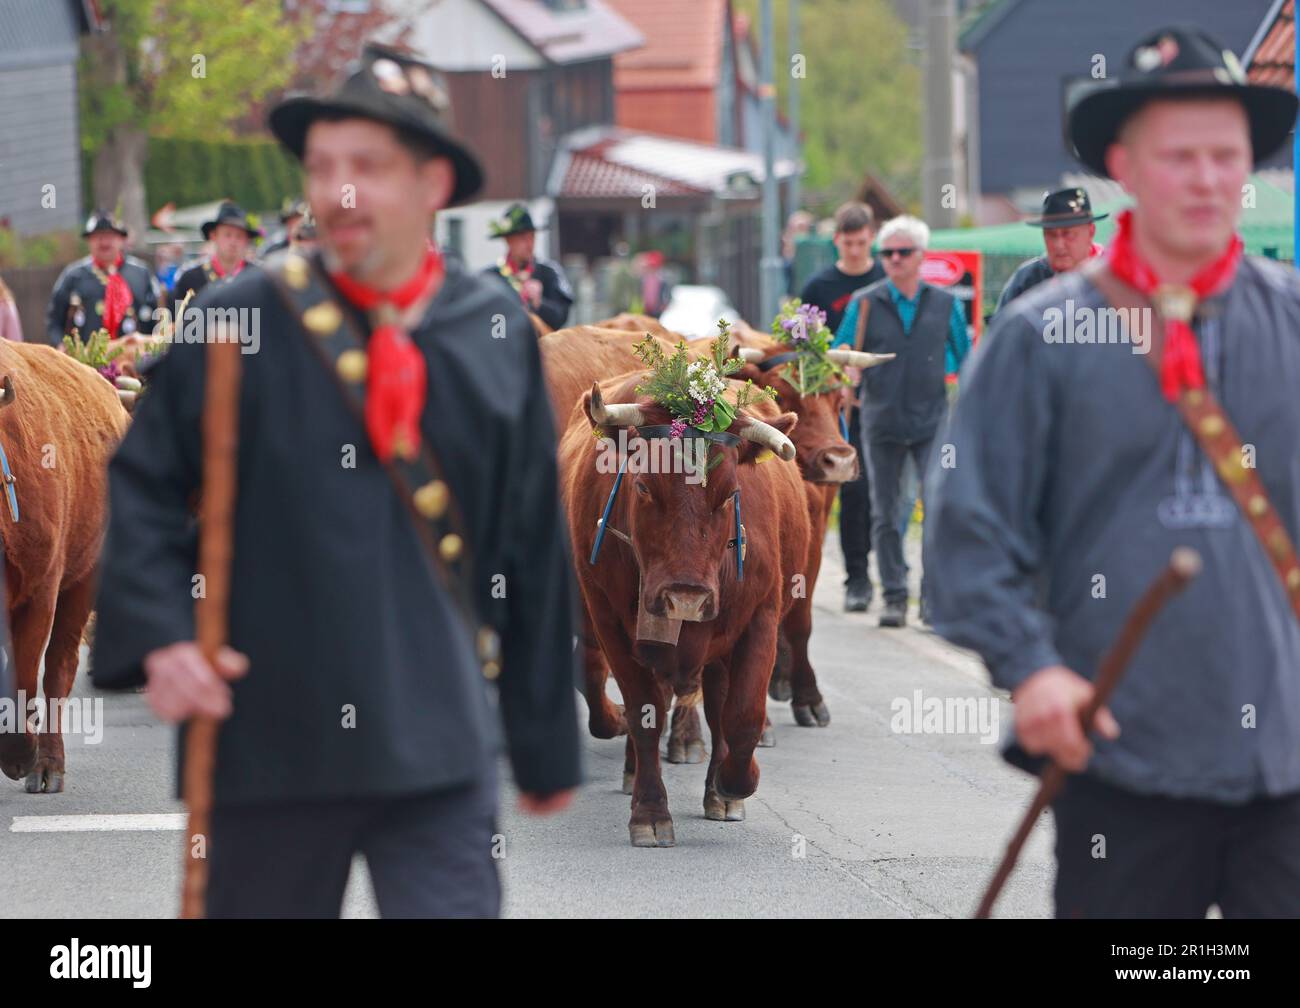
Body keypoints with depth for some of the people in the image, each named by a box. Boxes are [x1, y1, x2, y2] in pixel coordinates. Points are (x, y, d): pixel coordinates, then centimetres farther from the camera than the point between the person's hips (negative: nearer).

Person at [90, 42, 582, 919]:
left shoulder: (498, 334, 4)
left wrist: (548, 747, 10)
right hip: (271, 740, 0)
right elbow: (142, 486, 3)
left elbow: (536, 550, 8)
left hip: (441, 745, 0)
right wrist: (158, 638, -12)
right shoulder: (240, 320, -1)